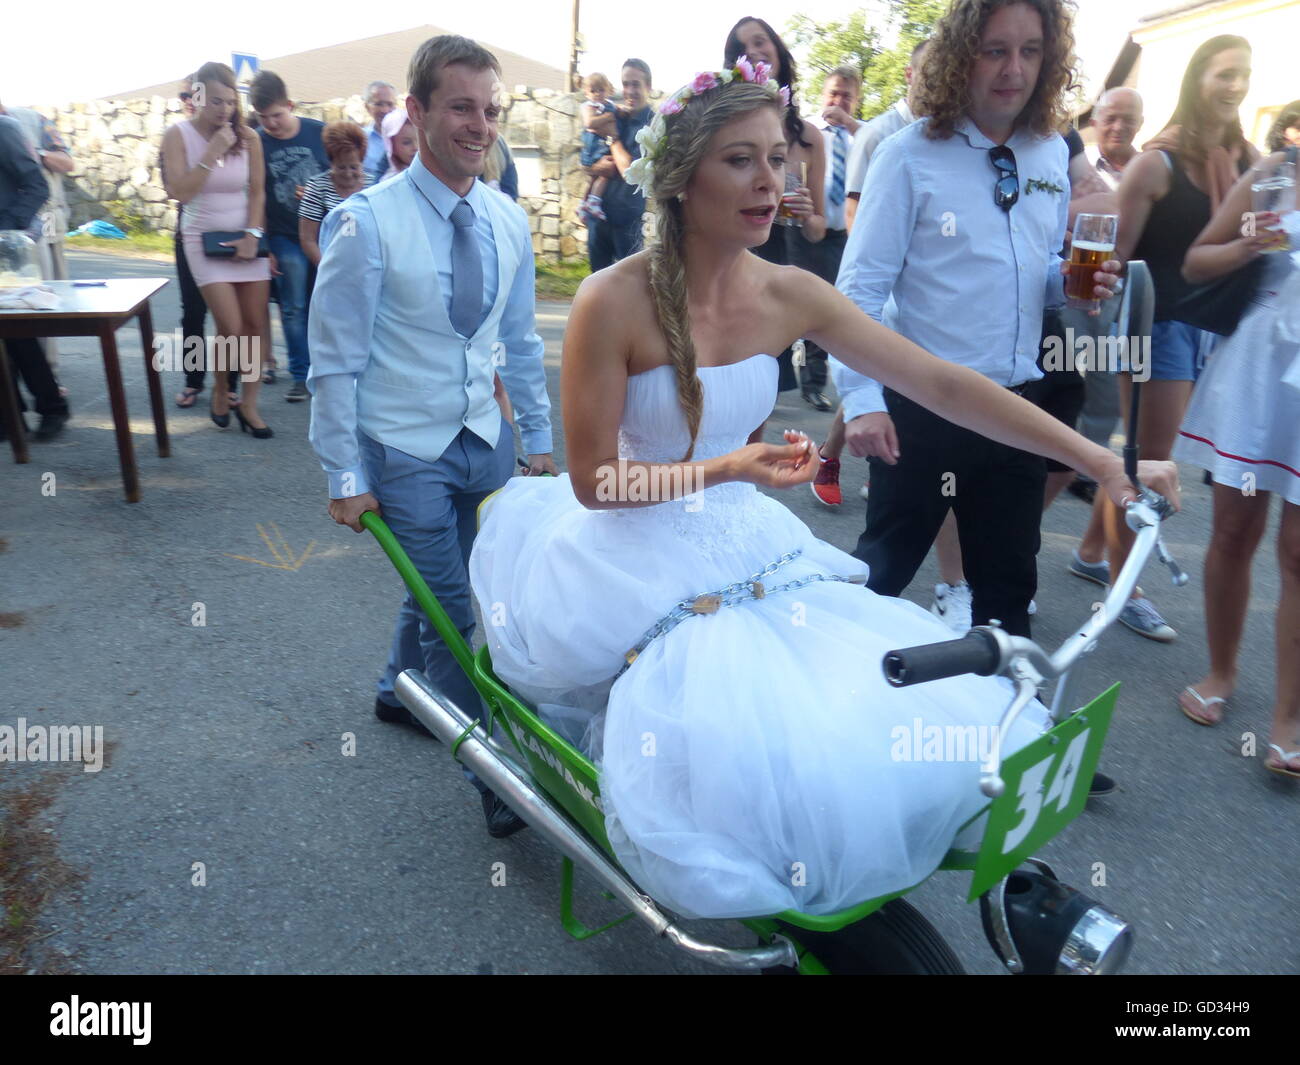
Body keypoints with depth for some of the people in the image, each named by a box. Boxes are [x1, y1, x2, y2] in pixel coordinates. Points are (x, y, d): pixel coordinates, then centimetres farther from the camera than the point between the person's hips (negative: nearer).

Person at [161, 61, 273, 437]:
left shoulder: (248, 137, -1)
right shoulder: (178, 136, -5)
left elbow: (257, 191, 3)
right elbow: (181, 192, -13)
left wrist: (252, 234, -9)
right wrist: (213, 152, -18)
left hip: (246, 238, 3)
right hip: (204, 238, -2)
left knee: (257, 324, -2)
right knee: (230, 327, -11)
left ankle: (248, 403, 9)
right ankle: (220, 392, 15)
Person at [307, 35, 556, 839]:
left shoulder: (509, 221, 1)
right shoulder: (368, 222, -14)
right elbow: (335, 361, -11)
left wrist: (540, 439, 10)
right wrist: (346, 477, -11)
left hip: (486, 441, 5)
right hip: (406, 452, -5)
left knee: (439, 588, 20)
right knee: (452, 613, 0)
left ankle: (400, 692, 47)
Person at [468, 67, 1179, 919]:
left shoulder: (789, 295, -2)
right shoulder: (614, 302, -17)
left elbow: (940, 383, -3)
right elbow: (593, 481, -12)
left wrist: (1100, 460, -5)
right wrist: (730, 469, -24)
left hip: (749, 551, 5)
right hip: (639, 571, -5)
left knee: (922, 708, -5)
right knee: (774, 756, -18)